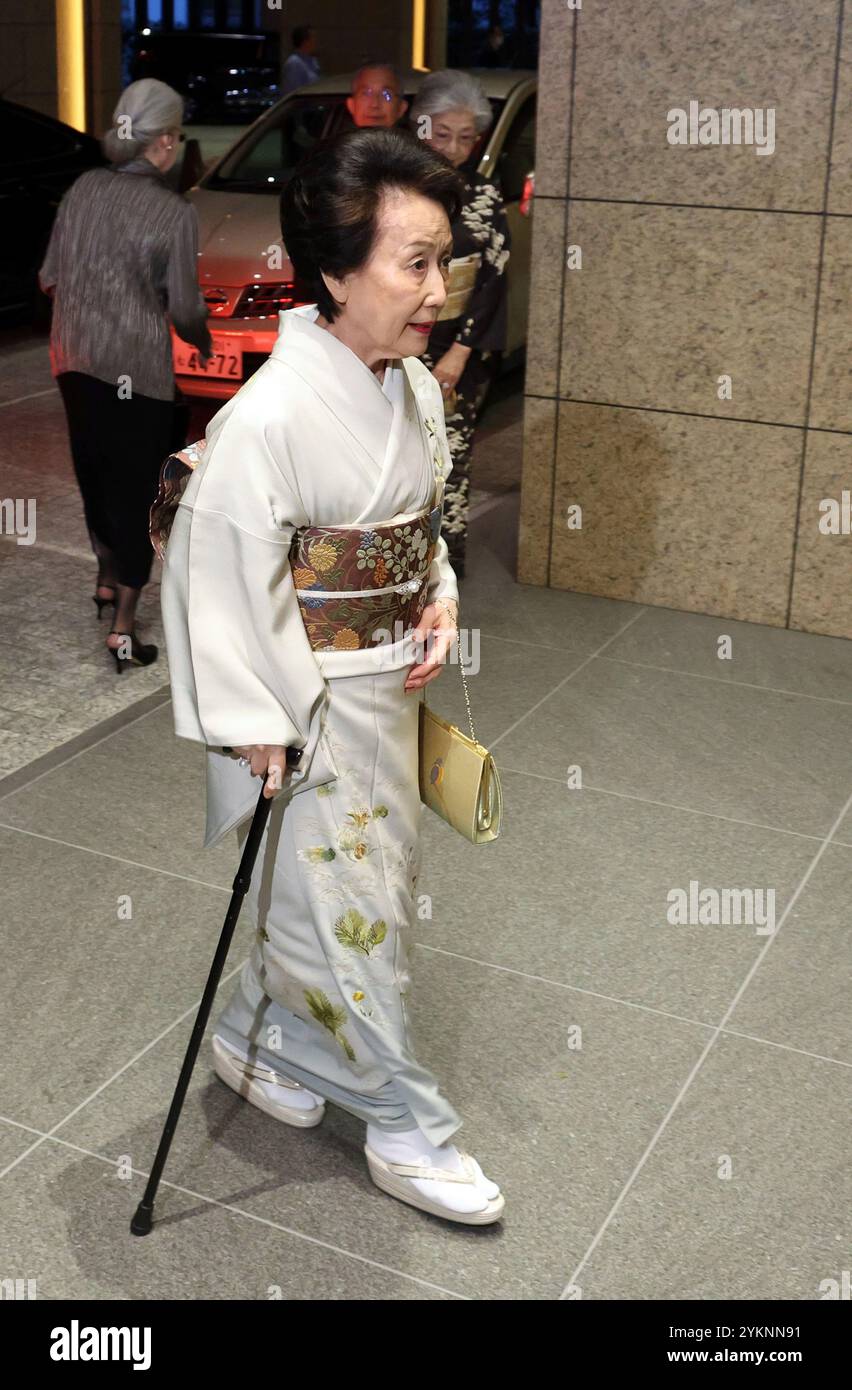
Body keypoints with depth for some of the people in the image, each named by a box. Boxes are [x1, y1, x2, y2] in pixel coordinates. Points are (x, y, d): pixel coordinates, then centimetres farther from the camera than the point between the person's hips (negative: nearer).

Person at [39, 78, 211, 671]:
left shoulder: (84, 187, 1)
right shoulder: (175, 212, -14)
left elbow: (50, 276, 7)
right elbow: (184, 308, -10)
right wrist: (205, 343, 11)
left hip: (76, 360, 6)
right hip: (137, 367, -5)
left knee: (94, 472, 22)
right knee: (134, 489, 3)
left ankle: (108, 581, 42)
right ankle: (124, 629, 6)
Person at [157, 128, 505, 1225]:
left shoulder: (416, 388, 0)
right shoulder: (269, 416, -25)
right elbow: (212, 570, -20)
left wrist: (438, 596, -2)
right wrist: (250, 723, -17)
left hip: (386, 685, 8)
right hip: (302, 703, -8)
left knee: (348, 888, 21)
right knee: (346, 909, 4)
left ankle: (256, 1041, 44)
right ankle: (407, 1129, 22)